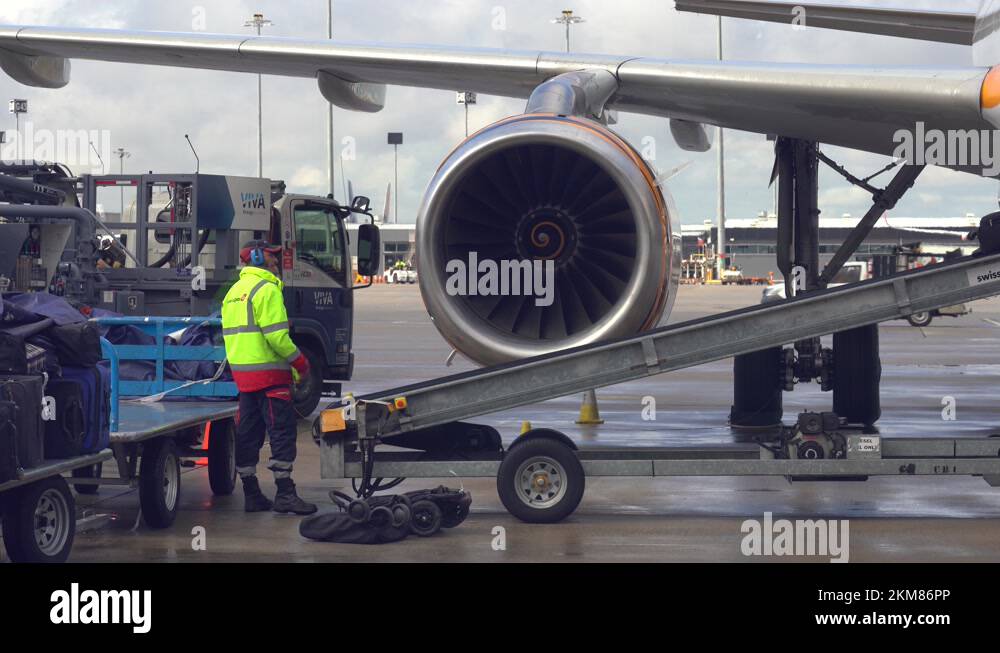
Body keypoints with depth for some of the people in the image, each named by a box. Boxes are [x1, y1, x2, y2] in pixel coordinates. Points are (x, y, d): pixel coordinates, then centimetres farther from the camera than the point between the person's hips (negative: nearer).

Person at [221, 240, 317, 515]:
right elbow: (276, 335, -19)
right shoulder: (267, 289, -11)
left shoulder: (234, 291, 18)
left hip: (242, 371, 9)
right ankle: (285, 494, -7)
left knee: (248, 432, 11)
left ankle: (251, 494, 15)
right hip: (269, 372, -9)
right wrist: (300, 361, -9)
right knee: (282, 430, -6)